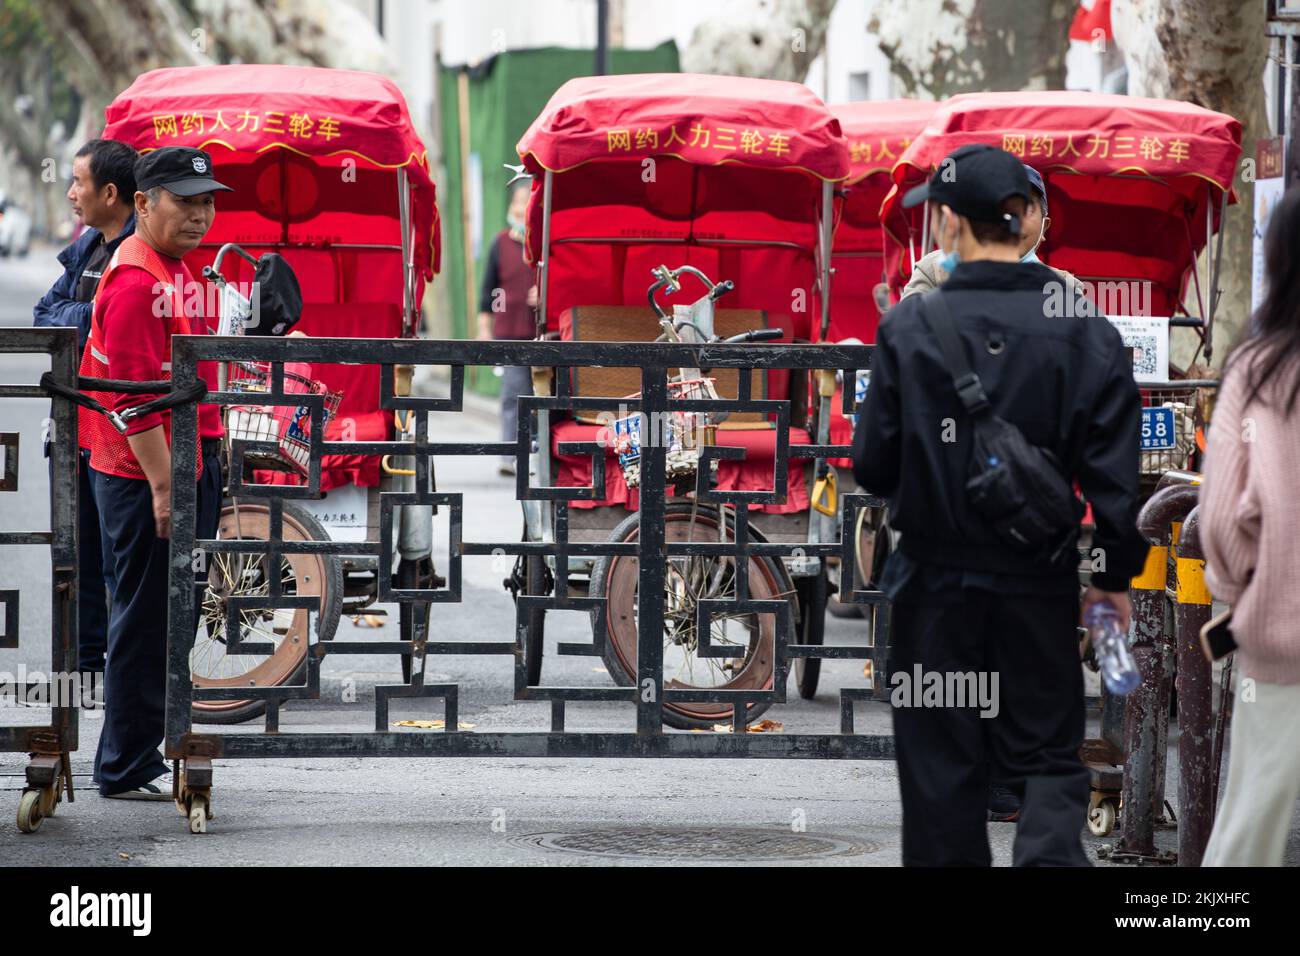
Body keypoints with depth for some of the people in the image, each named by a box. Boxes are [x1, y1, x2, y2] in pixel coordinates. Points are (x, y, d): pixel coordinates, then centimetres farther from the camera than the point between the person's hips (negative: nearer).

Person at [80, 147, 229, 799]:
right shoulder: (135, 280, -16)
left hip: (187, 469, 10)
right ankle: (127, 771, 3)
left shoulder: (176, 273, 16)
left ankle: (139, 758, 21)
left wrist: (212, 458, 22)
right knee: (146, 622, -4)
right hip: (145, 477, -10)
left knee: (169, 621, 13)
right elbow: (132, 396, -21)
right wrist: (163, 485, -23)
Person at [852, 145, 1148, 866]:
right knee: (1046, 755, 9)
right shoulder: (1084, 332, -6)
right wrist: (1116, 576, 6)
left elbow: (872, 466, -6)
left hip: (936, 582, -1)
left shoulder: (910, 326, -8)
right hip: (1039, 583, 1)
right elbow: (1115, 474, -6)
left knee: (940, 761, 10)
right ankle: (1050, 852, -16)